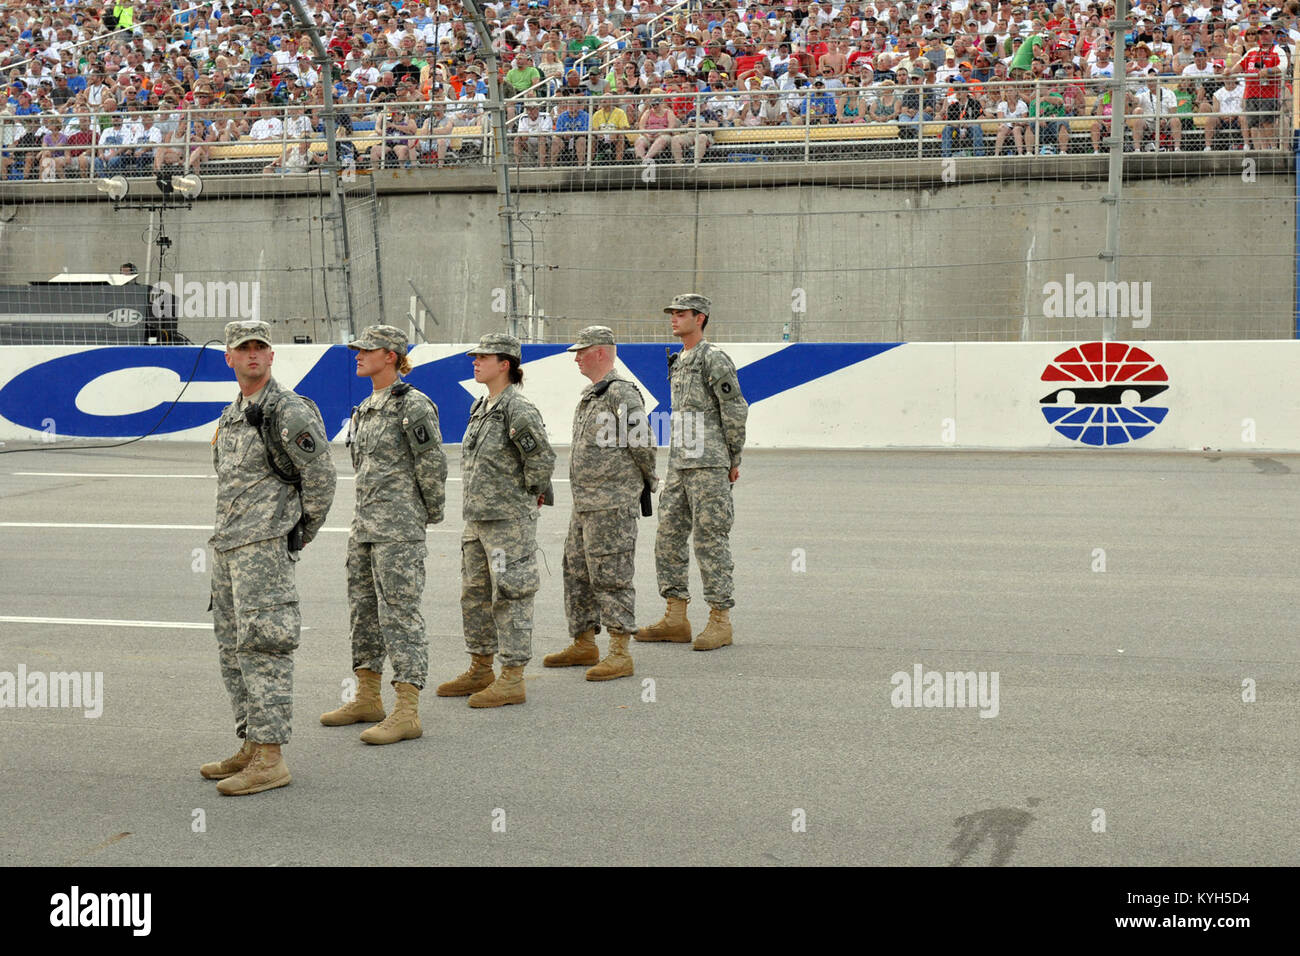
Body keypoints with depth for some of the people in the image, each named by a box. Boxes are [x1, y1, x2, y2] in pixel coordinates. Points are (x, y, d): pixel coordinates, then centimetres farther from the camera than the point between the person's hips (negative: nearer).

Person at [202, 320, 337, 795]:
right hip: (227, 544, 10)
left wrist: (300, 534, -3)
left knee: (263, 648, -11)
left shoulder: (289, 412, -11)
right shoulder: (232, 415, 17)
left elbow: (320, 478, -11)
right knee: (232, 650, 12)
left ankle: (270, 759, -9)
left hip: (265, 547, -10)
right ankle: (251, 746, 20)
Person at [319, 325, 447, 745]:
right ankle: (367, 699, 25)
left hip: (399, 525, -9)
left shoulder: (413, 405, -12)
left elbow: (433, 465, -11)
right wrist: (367, 515, 18)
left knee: (399, 612, -10)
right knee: (363, 609, 14)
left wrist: (431, 515, -3)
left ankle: (407, 713, -9)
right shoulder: (366, 408, 15)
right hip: (365, 523, 9)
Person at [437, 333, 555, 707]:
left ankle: (513, 679, 0)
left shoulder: (519, 409, -15)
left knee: (509, 594, -5)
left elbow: (542, 458, -21)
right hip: (477, 518, 10)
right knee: (474, 593, 15)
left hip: (510, 519, -10)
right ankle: (480, 670, 26)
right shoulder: (480, 407, 13)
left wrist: (531, 491, -7)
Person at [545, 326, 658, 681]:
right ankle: (584, 644, 26)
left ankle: (620, 654, -5)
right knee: (577, 572, 15)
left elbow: (644, 443, -16)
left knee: (611, 575, -8)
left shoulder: (621, 393, -14)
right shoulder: (589, 395, 17)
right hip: (584, 503, 10)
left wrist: (647, 482, -1)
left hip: (613, 504, -10)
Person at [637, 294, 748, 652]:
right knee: (669, 536, 7)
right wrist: (677, 455, 18)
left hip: (709, 465, -9)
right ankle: (675, 619, 12)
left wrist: (733, 460, -7)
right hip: (679, 465, 9)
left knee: (710, 540, -7)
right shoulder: (677, 363, 18)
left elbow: (736, 411, -11)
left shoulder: (714, 360, -10)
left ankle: (720, 620, 0)